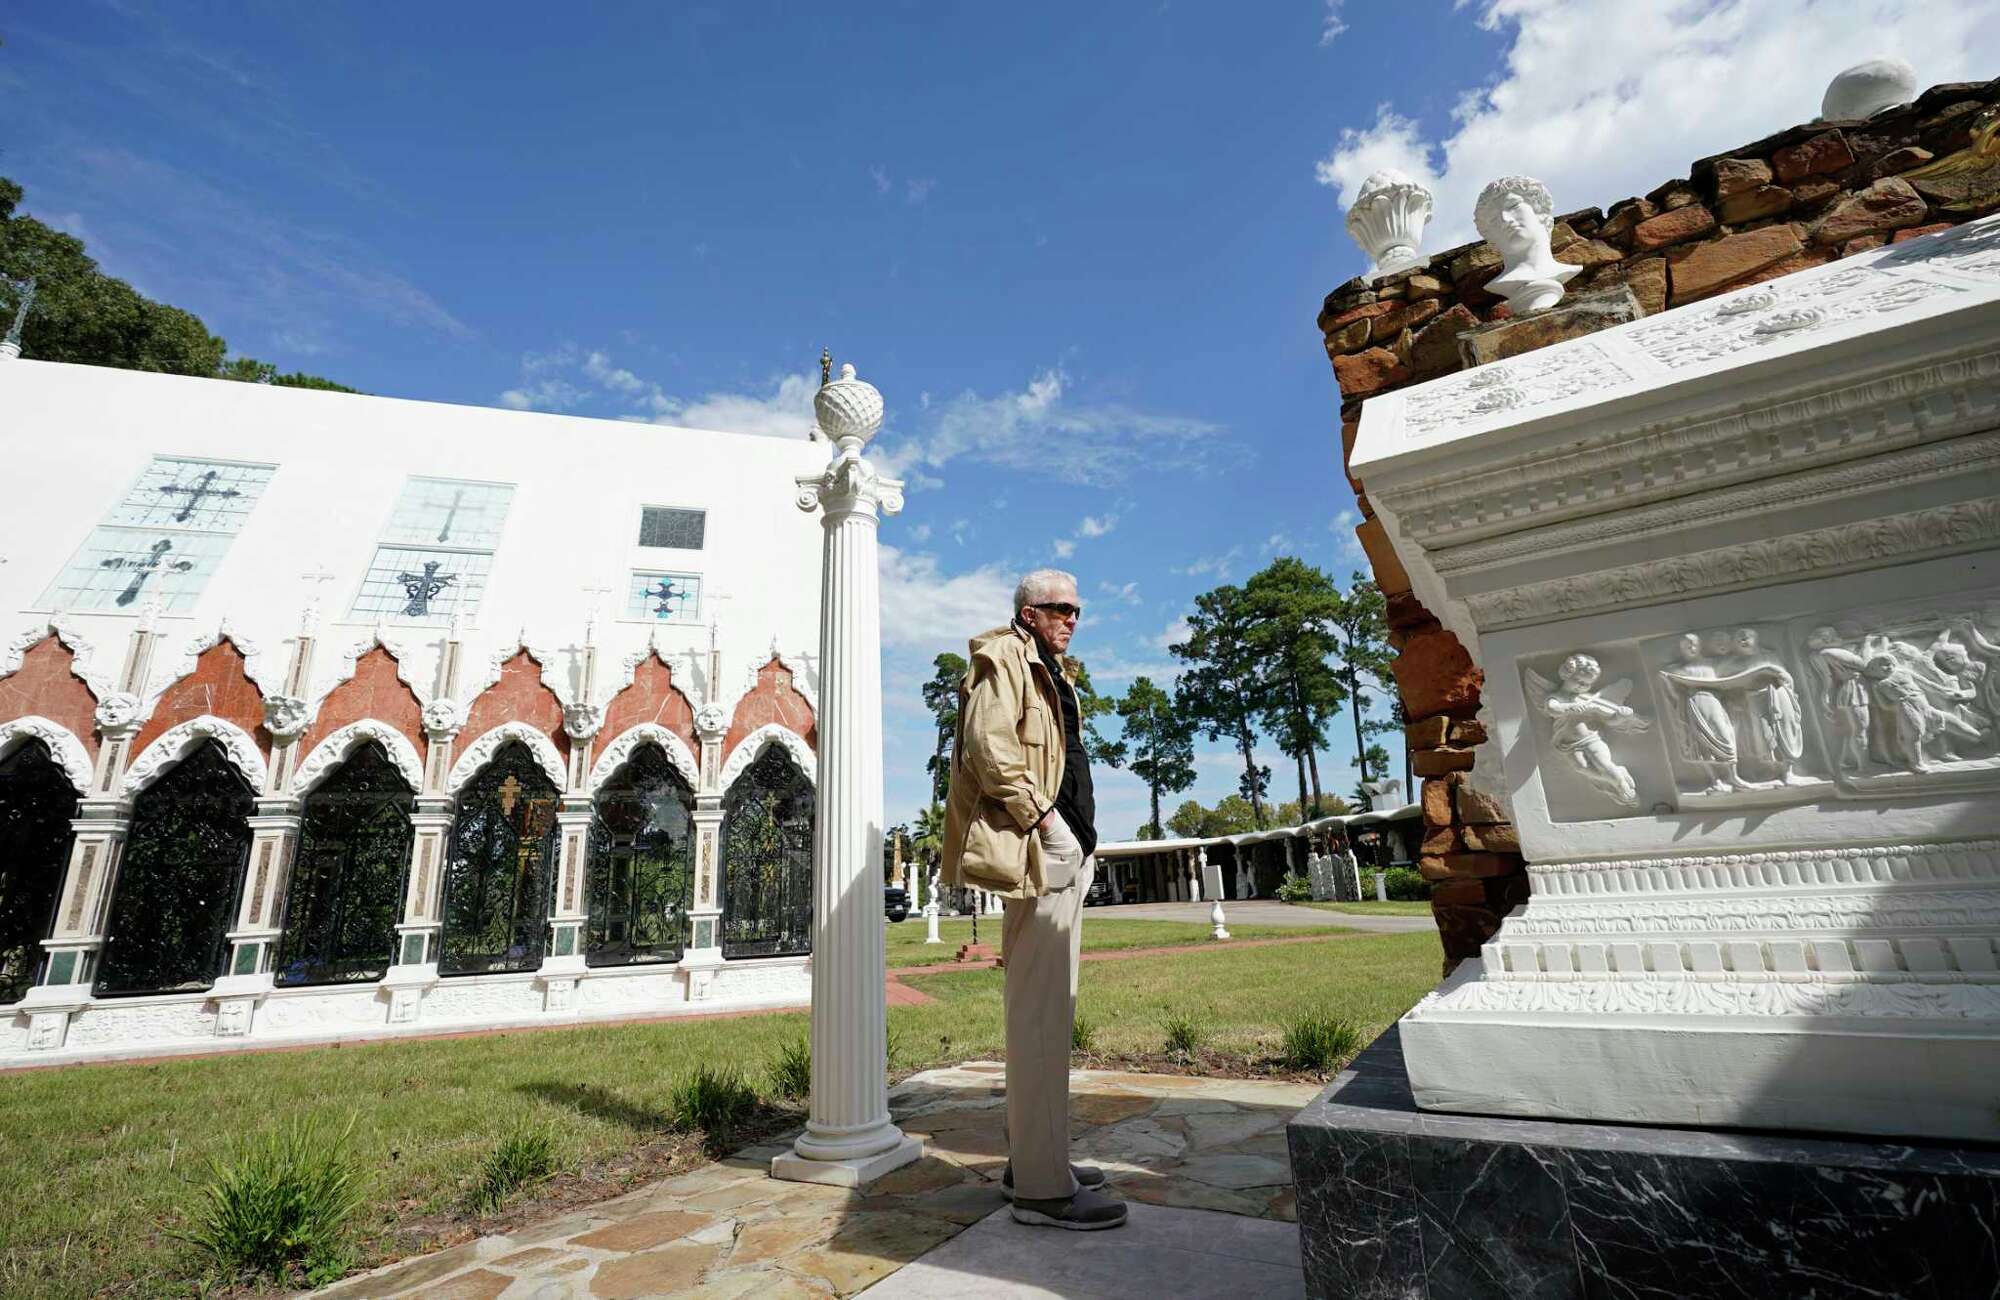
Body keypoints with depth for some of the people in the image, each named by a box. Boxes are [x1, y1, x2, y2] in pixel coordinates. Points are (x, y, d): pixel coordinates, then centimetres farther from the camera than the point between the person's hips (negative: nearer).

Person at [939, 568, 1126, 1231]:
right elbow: (989, 748, -19)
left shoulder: (1051, 670, 25)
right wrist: (1043, 818, -18)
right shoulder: (1002, 659, -5)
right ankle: (1042, 1186, 0)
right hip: (1037, 850, -11)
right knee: (1041, 1011, -8)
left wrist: (1080, 838, 15)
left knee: (1050, 1007, 14)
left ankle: (1032, 1157, 25)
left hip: (1065, 851, 11)